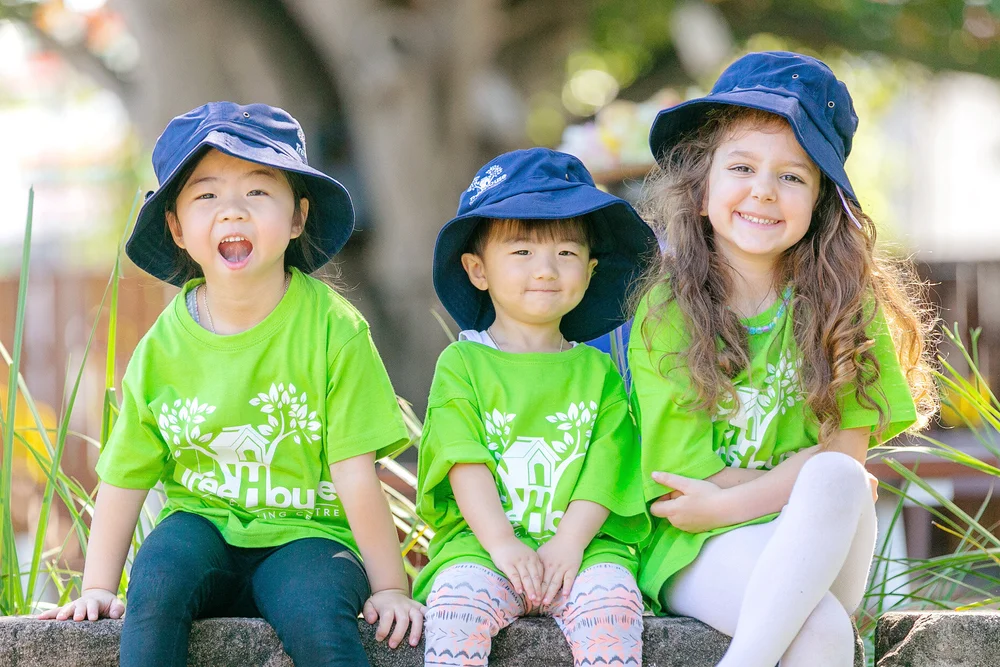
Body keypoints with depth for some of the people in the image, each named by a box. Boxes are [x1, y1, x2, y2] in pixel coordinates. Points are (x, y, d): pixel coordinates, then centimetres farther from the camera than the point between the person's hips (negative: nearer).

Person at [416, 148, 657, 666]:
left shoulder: (597, 371, 15)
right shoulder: (461, 364, 9)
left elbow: (604, 468, 3)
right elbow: (466, 464, -3)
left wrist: (568, 544, -13)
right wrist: (502, 545, -17)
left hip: (582, 545, 1)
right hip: (480, 545, -1)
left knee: (612, 600, -30)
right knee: (457, 603, -31)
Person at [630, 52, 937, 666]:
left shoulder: (844, 304, 4)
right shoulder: (665, 314, -2)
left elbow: (848, 447, -4)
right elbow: (682, 478, -4)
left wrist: (747, 499, -16)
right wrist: (816, 485, -5)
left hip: (824, 554, 3)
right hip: (703, 549, -3)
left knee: (837, 479, -34)